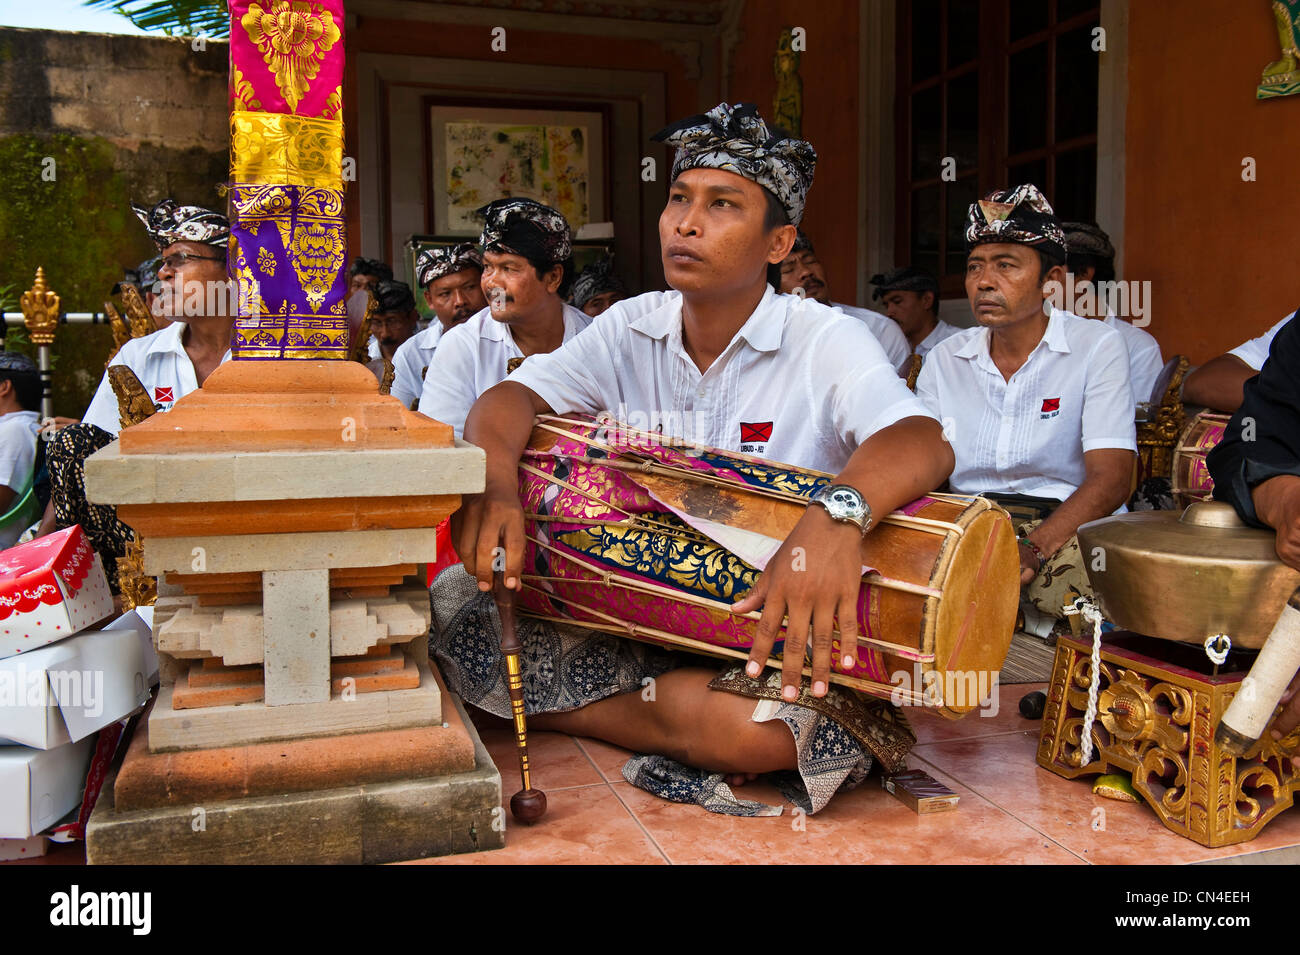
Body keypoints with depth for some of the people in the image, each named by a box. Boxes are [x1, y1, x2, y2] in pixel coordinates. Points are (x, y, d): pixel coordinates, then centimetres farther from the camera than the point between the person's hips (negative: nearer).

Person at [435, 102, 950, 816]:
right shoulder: (629, 330, 4)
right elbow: (510, 397, -7)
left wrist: (840, 511, -49)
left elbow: (924, 443, -26)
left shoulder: (825, 343, -9)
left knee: (749, 725, -36)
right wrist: (494, 480, -31)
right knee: (453, 601, -13)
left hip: (774, 629, -3)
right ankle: (673, 722, -8)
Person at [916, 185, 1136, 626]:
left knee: (1059, 586, -38)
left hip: (1063, 526, -3)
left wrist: (1032, 549, -29)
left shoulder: (1097, 347, -2)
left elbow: (1110, 477, -12)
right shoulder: (944, 358, 10)